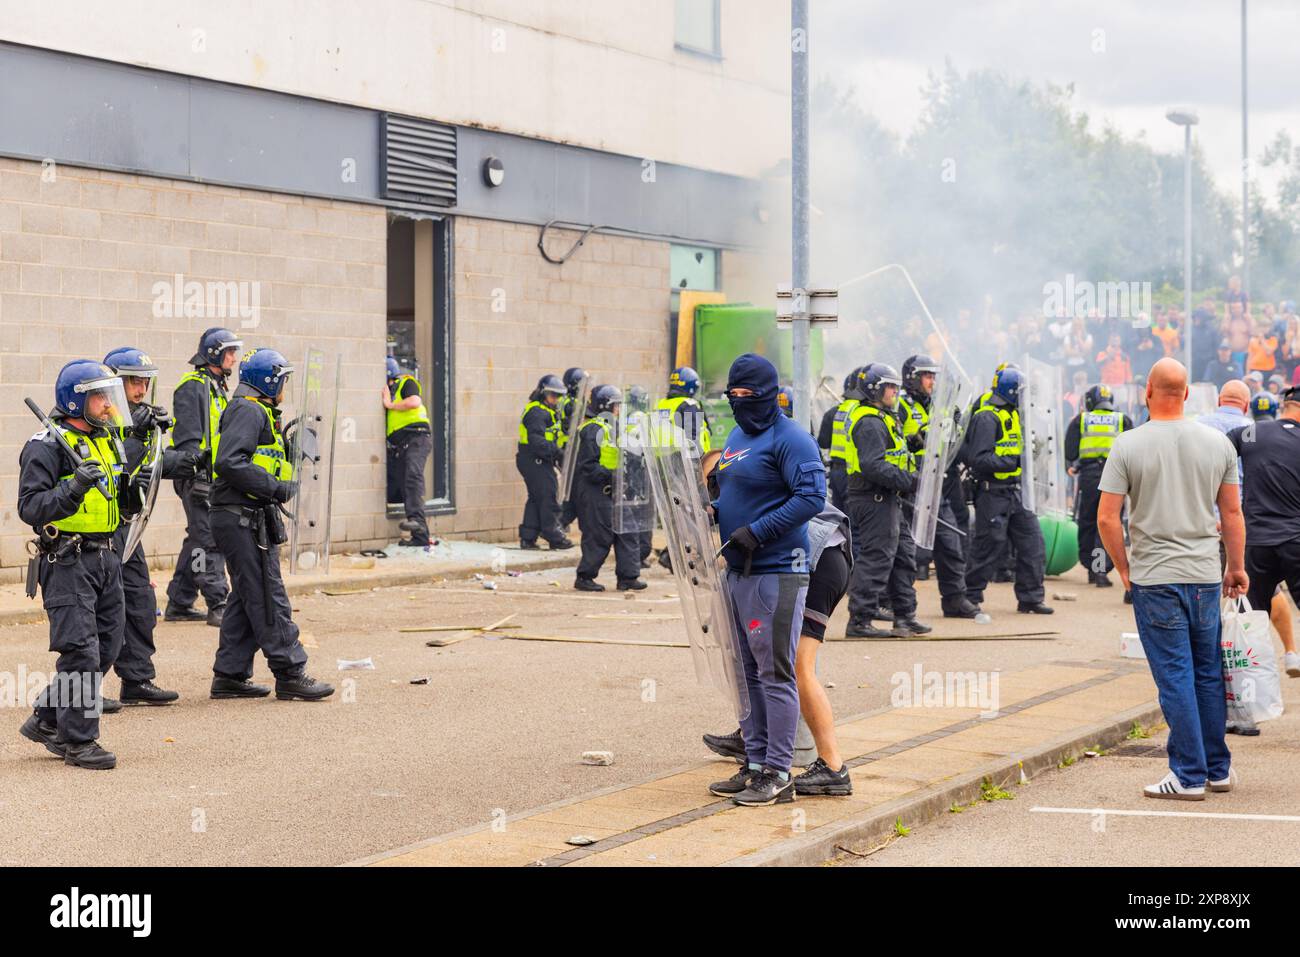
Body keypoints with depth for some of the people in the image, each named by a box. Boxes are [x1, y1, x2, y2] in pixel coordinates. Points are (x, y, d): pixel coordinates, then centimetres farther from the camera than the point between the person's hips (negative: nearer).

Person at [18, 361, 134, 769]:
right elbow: (30, 507, -19)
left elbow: (123, 502, 23)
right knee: (81, 651, -9)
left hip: (106, 558, 8)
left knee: (105, 647, 11)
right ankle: (78, 742, 0)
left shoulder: (108, 440, 14)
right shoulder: (48, 446, -11)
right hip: (67, 562, -8)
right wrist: (73, 488, -31)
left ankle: (46, 720, 26)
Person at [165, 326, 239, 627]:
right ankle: (218, 606, -12)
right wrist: (194, 476, -24)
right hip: (197, 477, -10)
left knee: (199, 539, 13)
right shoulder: (193, 387, -11)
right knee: (209, 540, -11)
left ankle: (178, 604, 19)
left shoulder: (216, 387, 20)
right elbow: (187, 436, -18)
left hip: (213, 476, 10)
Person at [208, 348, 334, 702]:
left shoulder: (258, 412, 21)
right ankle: (290, 674, -6)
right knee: (268, 598, -8)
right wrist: (276, 488, -20)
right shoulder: (248, 411, -12)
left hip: (251, 521, 11)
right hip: (243, 520, -11)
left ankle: (230, 676, 16)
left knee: (248, 600, 12)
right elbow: (229, 462, -24)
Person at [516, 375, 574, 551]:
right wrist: (556, 451, -29)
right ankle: (554, 537, -3)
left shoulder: (548, 412, 20)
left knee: (536, 498, 12)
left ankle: (527, 538, 15)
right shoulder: (537, 412, -15)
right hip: (535, 461, -11)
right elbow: (536, 440, -25)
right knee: (548, 496, -7)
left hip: (538, 462, 11)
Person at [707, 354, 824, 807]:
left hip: (777, 571, -10)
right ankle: (756, 764, 21)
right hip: (739, 570, 10)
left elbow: (812, 497, -21)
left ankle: (778, 774, -1)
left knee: (775, 672, -6)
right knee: (749, 671, 13)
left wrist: (755, 532, -21)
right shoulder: (737, 437, 17)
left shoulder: (789, 438, -12)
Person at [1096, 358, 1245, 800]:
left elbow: (1106, 518, -9)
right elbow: (1232, 512, 7)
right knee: (1209, 675, 13)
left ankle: (1189, 776, 2)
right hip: (1206, 576, 3)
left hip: (1155, 579, -3)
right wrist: (1237, 567, 18)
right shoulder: (1218, 443, 2)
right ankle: (1218, 769, 21)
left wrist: (1124, 567, 4)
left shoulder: (1129, 445, -7)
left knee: (1175, 678, 0)